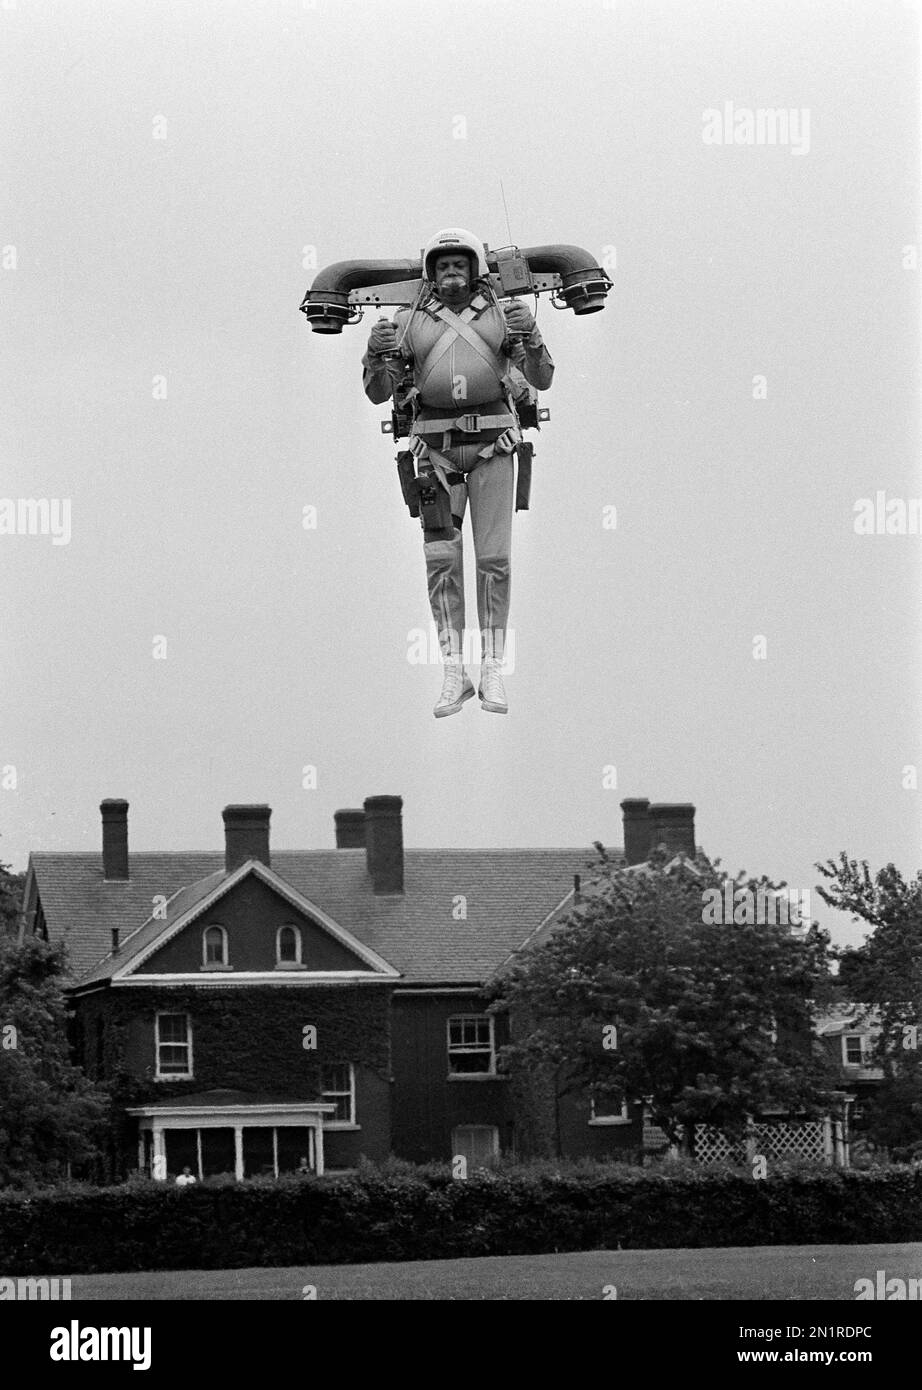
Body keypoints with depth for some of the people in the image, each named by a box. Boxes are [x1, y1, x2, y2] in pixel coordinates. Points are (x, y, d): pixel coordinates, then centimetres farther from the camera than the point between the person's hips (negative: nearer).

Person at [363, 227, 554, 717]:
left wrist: (529, 336, -26)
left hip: (491, 444, 0)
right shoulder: (409, 323, 4)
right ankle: (454, 675, 2)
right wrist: (377, 354, -23)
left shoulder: (502, 317, 3)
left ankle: (493, 673, 3)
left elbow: (542, 379, -5)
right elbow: (378, 393, -1)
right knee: (442, 558, -4)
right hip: (437, 446, 1)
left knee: (494, 558, -4)